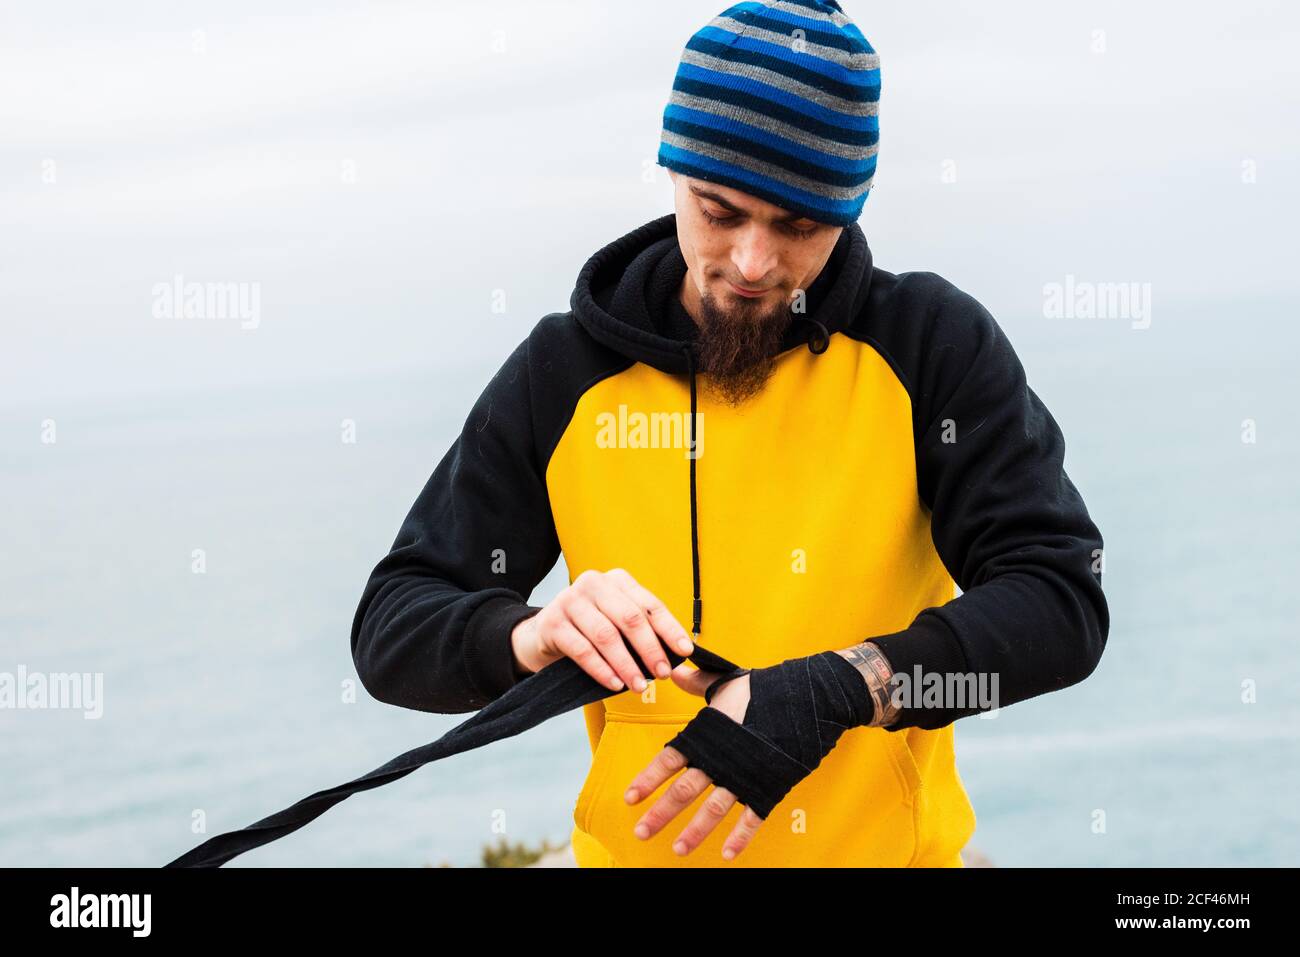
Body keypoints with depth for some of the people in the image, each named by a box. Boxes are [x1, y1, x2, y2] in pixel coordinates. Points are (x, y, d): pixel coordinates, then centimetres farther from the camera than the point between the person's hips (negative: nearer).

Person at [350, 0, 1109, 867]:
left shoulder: (933, 347, -11)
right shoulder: (564, 373, -6)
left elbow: (1061, 602, -17)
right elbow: (390, 632, -6)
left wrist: (839, 691, -32)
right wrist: (533, 636, -28)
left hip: (888, 842, -1)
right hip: (636, 844, 1)